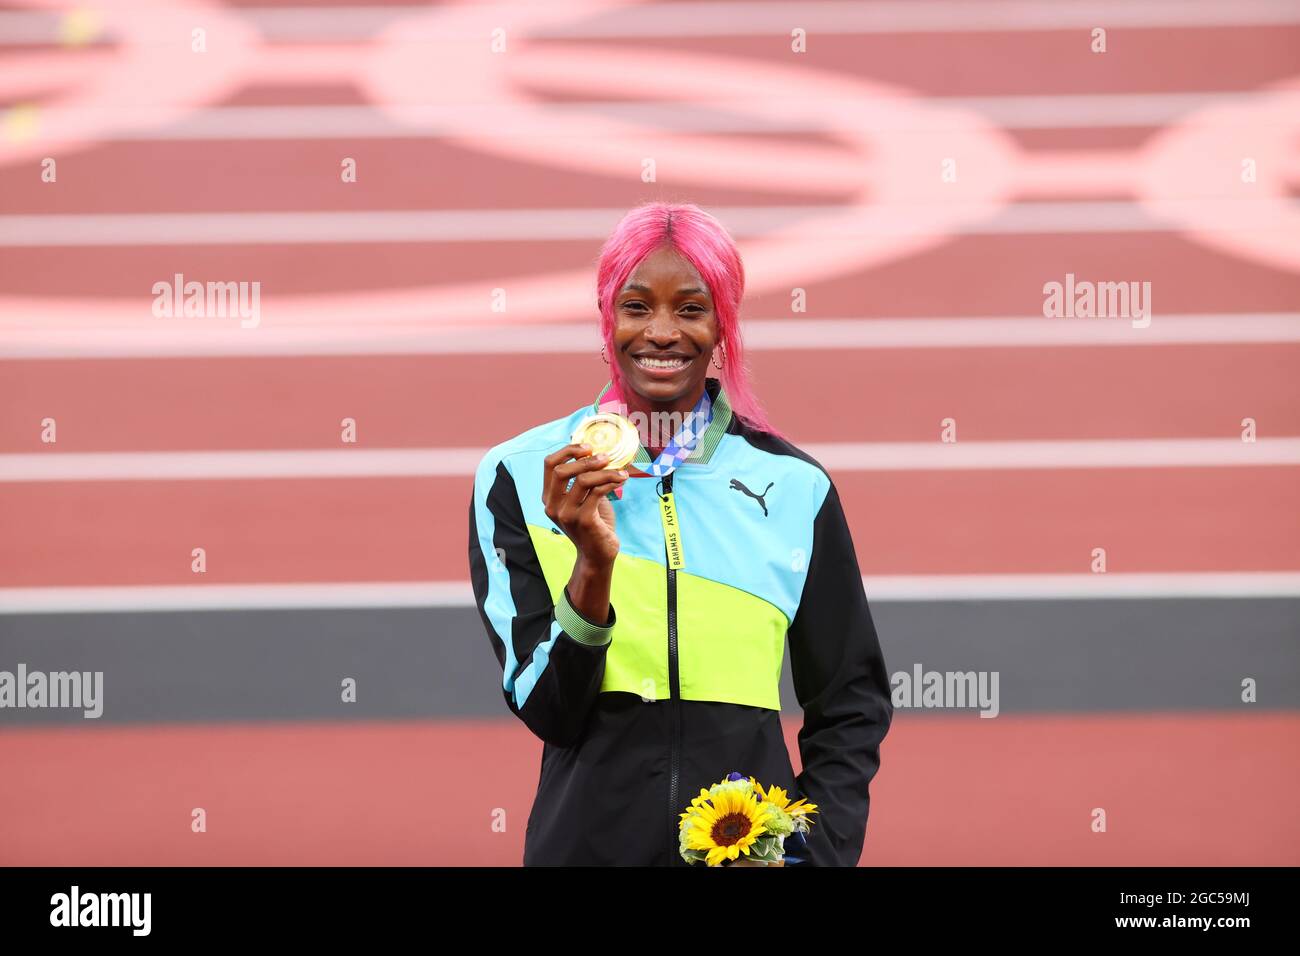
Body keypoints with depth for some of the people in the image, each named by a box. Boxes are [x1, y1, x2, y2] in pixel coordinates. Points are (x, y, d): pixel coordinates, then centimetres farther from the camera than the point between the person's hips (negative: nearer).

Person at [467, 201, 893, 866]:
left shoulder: (794, 488, -1)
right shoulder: (517, 478, -4)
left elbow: (850, 709, 7)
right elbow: (544, 710, -7)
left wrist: (818, 850, -6)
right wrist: (593, 567, -22)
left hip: (752, 847, 1)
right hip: (588, 842, -1)